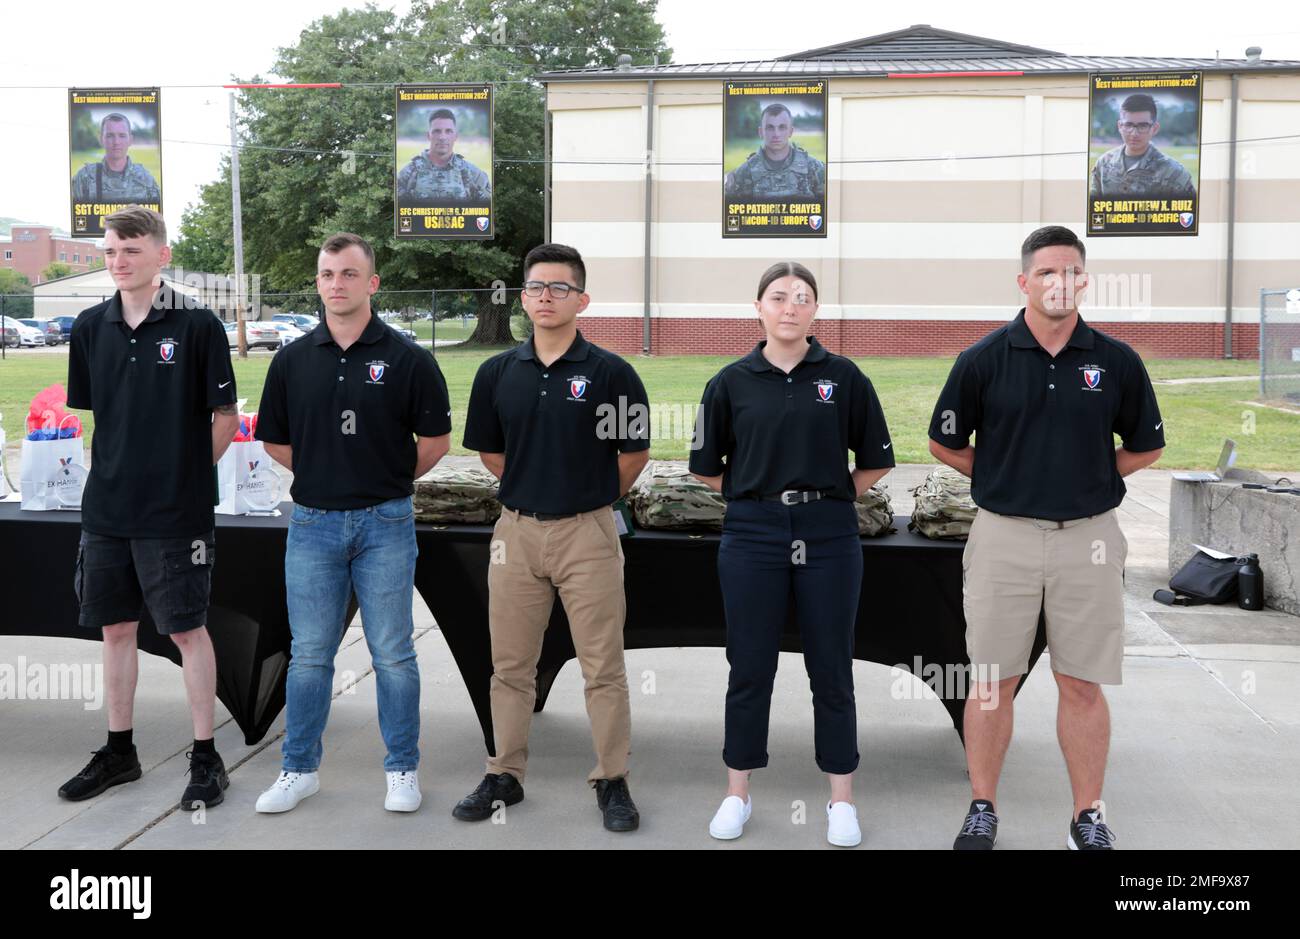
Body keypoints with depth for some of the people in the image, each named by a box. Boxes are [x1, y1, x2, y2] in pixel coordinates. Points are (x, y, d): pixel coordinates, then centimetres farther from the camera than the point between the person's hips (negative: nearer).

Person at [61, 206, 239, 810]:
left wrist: (188, 472, -2)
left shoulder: (197, 325, -8)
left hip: (175, 512, -5)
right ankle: (119, 751, 28)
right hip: (105, 508, 5)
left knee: (187, 629, 2)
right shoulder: (91, 328, 6)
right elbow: (86, 413, 16)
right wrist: (116, 470, 9)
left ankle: (206, 758, 14)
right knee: (115, 628, 13)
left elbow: (225, 416, -4)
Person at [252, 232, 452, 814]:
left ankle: (402, 770, 19)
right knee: (309, 654, 9)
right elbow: (274, 441, 14)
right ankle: (300, 769, 23)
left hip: (385, 524, -2)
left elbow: (435, 442, 2)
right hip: (313, 523, 3)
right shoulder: (293, 360, 5)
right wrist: (327, 476, 11)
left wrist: (387, 482, 9)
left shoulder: (406, 358, -3)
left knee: (393, 654, 5)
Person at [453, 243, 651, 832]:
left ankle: (612, 781, 17)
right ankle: (504, 776, 25)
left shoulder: (610, 372, -5)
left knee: (603, 667, 3)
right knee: (510, 665, 11)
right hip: (516, 532, 3)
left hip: (587, 533, -3)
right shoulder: (498, 373, 4)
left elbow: (634, 454, 3)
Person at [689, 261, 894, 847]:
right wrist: (753, 496, 8)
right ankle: (737, 794, 21)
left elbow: (875, 460, 7)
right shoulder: (732, 382, 3)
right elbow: (706, 465, 10)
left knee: (831, 668, 6)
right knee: (749, 668, 7)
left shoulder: (843, 377, 2)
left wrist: (832, 498, 6)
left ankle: (841, 800, 19)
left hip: (829, 536, 0)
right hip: (753, 536, 1)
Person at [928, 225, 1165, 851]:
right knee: (993, 683, 6)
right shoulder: (984, 359, -3)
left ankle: (1089, 817, 21)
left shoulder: (1116, 361, 1)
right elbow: (945, 443, 7)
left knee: (1082, 684, 7)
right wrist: (1006, 480, 6)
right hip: (1003, 537, -1)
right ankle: (982, 810, 20)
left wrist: (1087, 480, 6)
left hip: (1088, 539, 1)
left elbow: (1147, 446, 12)